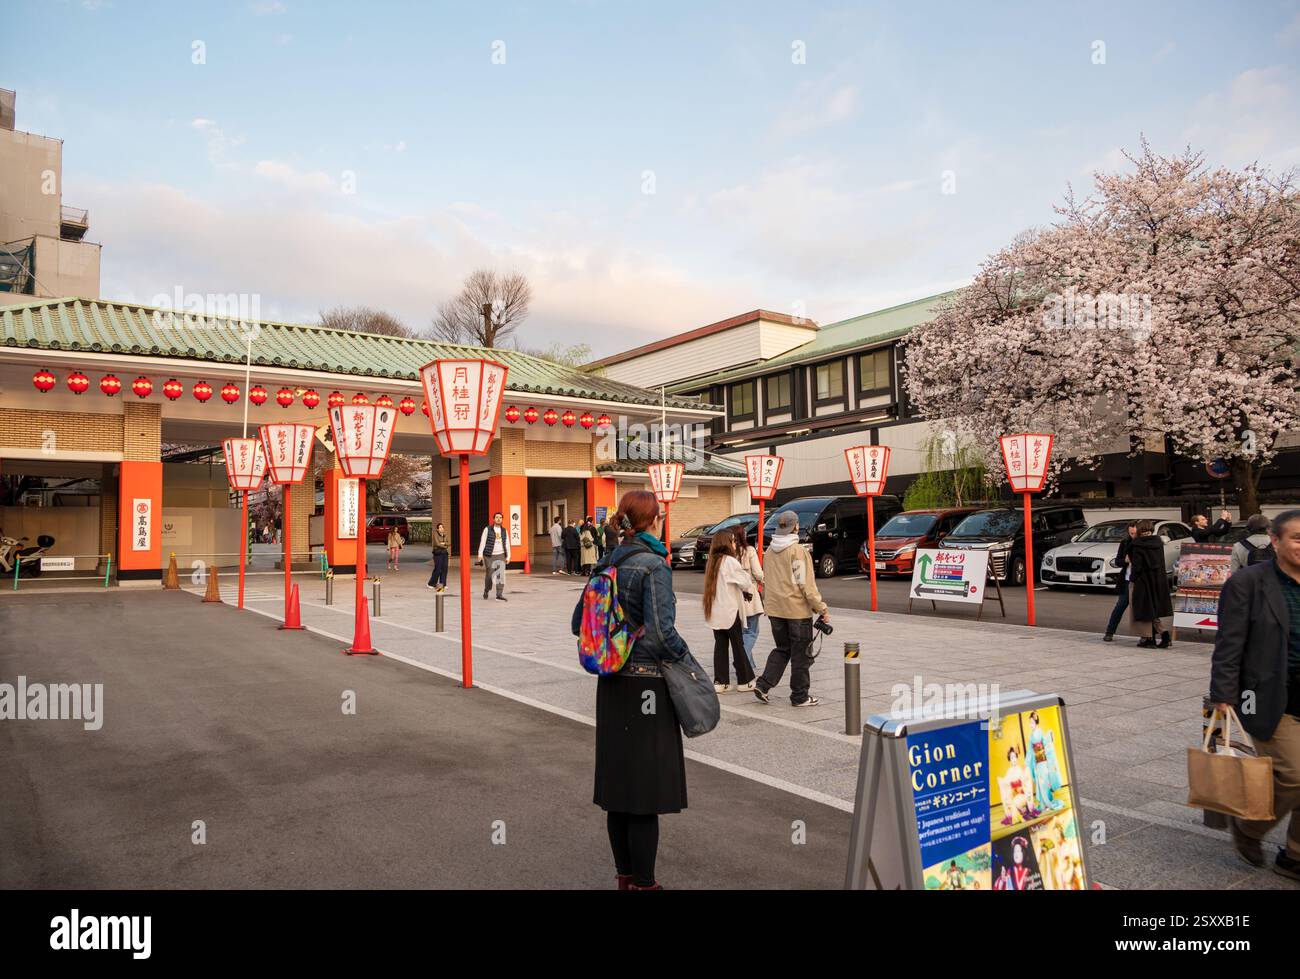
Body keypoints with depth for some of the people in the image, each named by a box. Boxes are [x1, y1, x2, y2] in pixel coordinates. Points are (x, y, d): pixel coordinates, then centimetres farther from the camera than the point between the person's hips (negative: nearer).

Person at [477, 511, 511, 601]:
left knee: (501, 575, -11)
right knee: (489, 575, 5)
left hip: (500, 556, 2)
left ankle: (500, 595, -12)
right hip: (489, 556, -2)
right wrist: (480, 554, -14)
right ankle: (486, 590, 32)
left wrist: (508, 557, 2)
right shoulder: (487, 529, -4)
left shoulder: (504, 531, 6)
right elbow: (482, 542, -7)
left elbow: (507, 545, 8)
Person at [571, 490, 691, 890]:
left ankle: (625, 874, 30)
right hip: (647, 685, -7)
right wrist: (688, 661, -5)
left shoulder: (607, 564, 6)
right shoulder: (654, 565, -15)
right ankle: (643, 883, 14)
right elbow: (662, 632, -22)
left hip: (612, 685, 8)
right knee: (646, 787, 3)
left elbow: (580, 622, 10)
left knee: (618, 780, 16)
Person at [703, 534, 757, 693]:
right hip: (730, 611, -6)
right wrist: (750, 587, 8)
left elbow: (723, 583, 10)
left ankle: (720, 681, 7)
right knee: (738, 645, 5)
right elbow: (746, 583, -13)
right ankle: (744, 681, 14)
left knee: (720, 645, 8)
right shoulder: (730, 561, -14)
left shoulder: (712, 562, 9)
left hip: (714, 612, 6)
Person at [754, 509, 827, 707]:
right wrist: (822, 609, -10)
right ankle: (800, 696, 14)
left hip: (774, 609, 6)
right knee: (801, 654, 7)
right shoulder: (798, 551, -14)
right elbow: (806, 585, -16)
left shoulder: (769, 551, 7)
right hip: (797, 609, -6)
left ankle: (763, 685, 7)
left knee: (782, 649, 20)